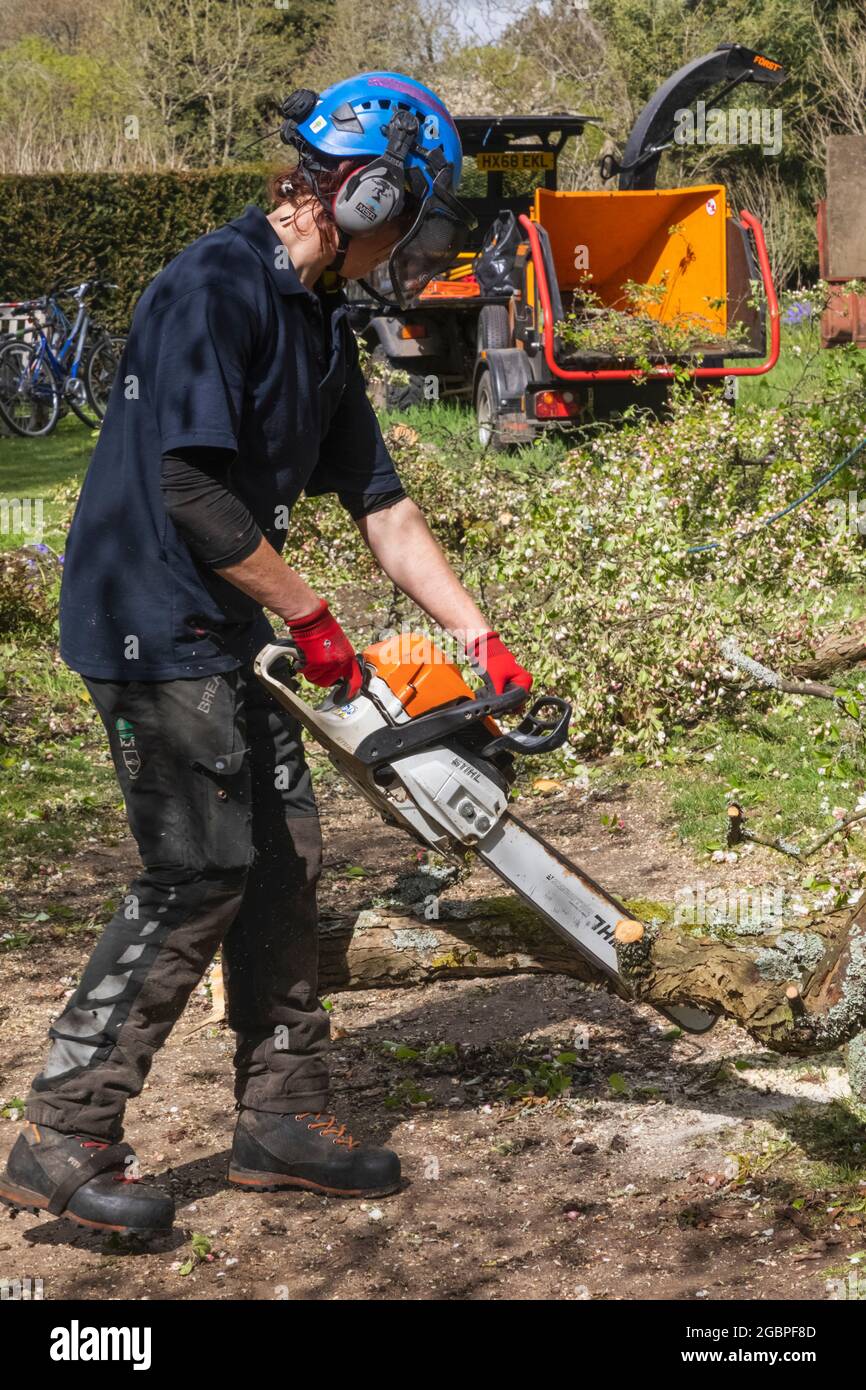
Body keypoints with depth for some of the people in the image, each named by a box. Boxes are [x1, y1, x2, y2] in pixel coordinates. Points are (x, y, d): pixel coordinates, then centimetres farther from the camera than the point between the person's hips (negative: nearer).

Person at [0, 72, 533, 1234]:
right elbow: (194, 487, -23)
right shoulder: (214, 287, -16)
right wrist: (311, 615, -14)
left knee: (283, 862, 10)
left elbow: (379, 501, 15)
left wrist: (479, 636, 11)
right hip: (150, 625, -9)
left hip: (224, 637, 10)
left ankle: (283, 1117, 20)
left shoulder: (321, 324, 14)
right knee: (200, 875, -9)